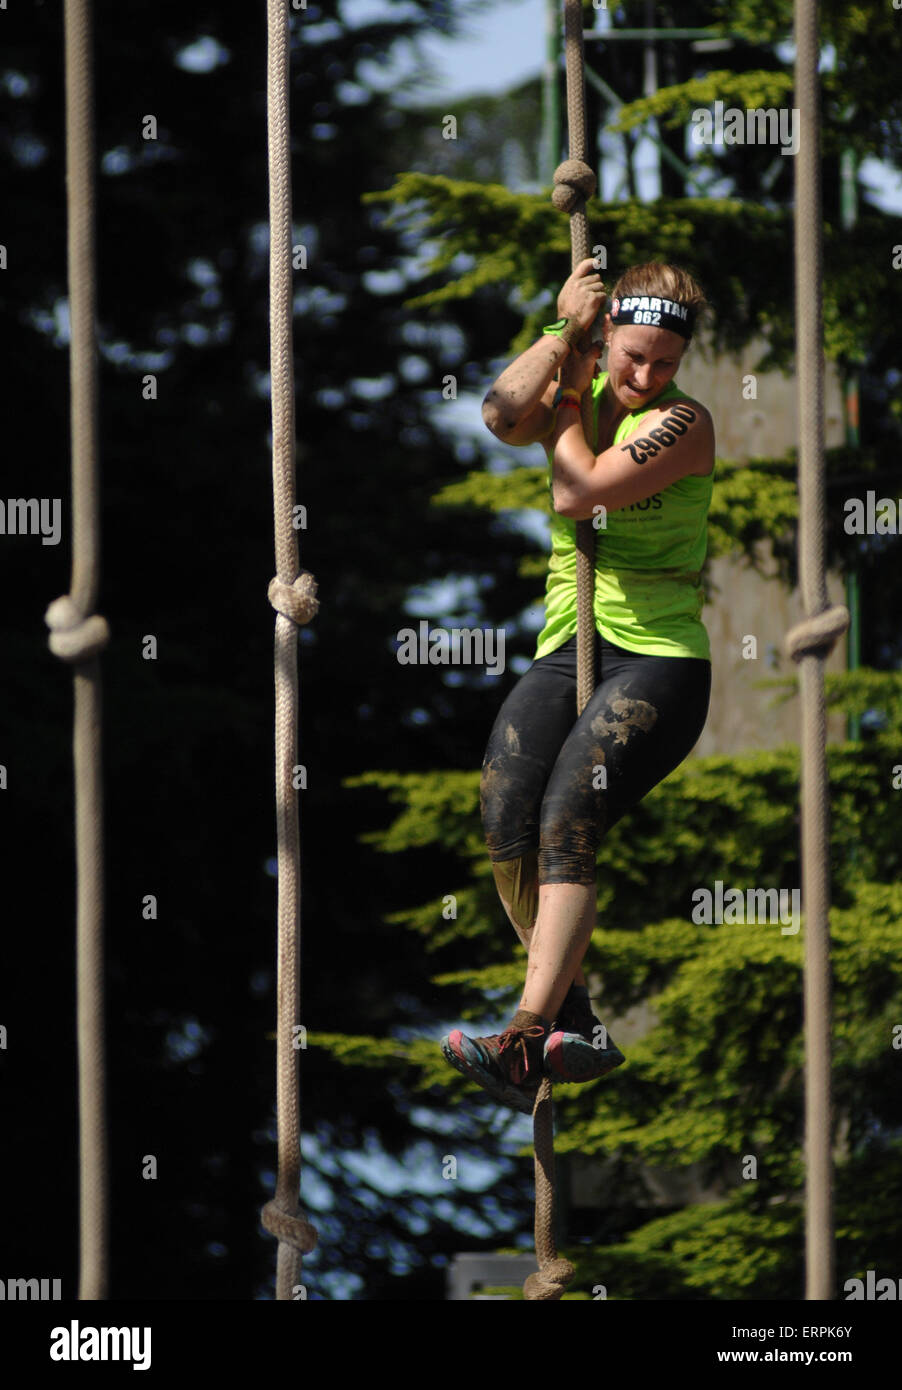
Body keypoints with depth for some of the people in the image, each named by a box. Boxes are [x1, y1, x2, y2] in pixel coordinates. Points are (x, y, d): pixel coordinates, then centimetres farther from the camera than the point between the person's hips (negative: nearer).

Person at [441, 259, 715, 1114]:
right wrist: (565, 332, -5)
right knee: (504, 826, -14)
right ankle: (576, 1027, -4)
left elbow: (577, 494, -16)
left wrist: (567, 408, -1)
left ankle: (525, 1043, -33)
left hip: (659, 658, -6)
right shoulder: (578, 394, 12)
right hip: (566, 651, 6)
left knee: (566, 825, -23)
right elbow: (502, 416, -9)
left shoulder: (681, 423, -6)